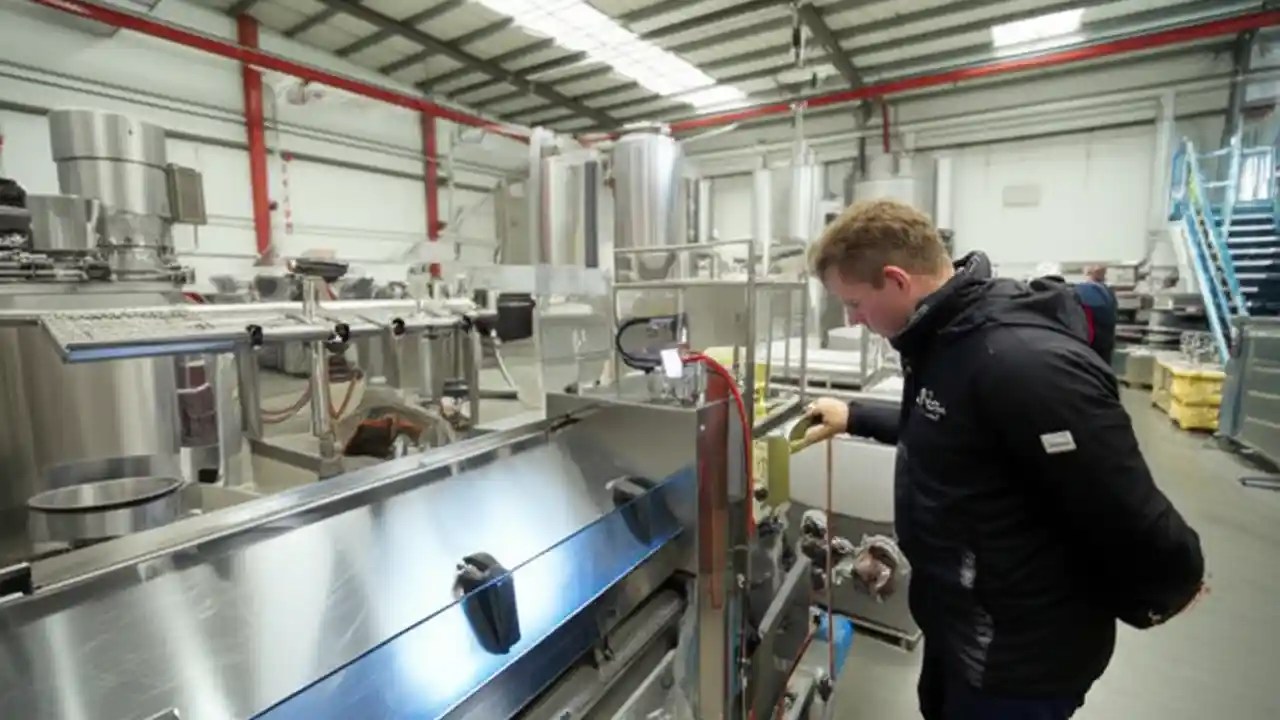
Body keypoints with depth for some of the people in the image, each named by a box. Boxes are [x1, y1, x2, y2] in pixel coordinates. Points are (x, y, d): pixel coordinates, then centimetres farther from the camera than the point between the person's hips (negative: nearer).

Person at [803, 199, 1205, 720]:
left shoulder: (1024, 362, -32)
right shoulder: (946, 338, 0)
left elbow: (1131, 521, -26)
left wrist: (1152, 598, -6)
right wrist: (854, 419, 11)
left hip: (1020, 656, -8)